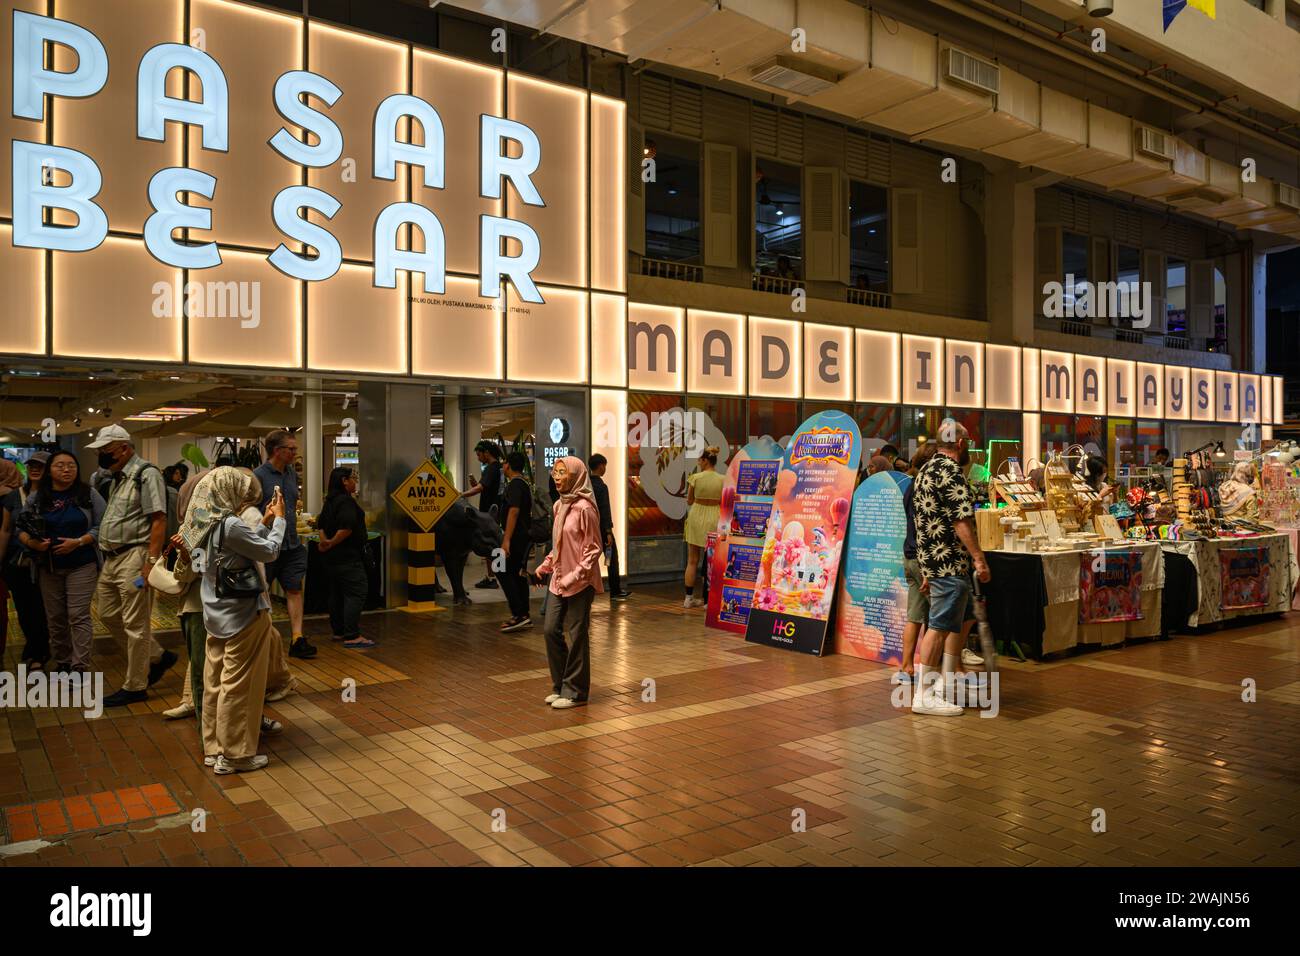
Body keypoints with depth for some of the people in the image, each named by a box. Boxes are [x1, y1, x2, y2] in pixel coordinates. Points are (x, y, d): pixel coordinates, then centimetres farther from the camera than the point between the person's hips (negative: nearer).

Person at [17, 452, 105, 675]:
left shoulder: (89, 494, -2)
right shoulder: (36, 498, 5)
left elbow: (101, 526, -4)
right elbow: (21, 529, 9)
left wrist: (78, 542, -17)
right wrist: (31, 542, -12)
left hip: (81, 566, -3)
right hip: (48, 567, 3)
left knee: (78, 616, -5)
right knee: (55, 618, 10)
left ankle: (79, 668, -1)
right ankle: (61, 663, 23)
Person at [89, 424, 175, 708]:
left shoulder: (146, 474, -12)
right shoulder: (118, 477, 16)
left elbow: (159, 520, -17)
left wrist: (151, 562, -22)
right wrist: (106, 557, 14)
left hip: (134, 557, -10)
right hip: (112, 558, 10)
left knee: (135, 625, -1)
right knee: (109, 615, 15)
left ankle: (135, 686, 10)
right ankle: (157, 657, 27)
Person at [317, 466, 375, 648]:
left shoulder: (330, 501, 14)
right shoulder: (346, 501, -17)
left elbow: (321, 523, 20)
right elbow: (347, 527, -27)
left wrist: (325, 541, 7)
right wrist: (332, 543, -16)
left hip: (331, 558, 11)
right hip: (347, 557, -10)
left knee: (337, 593, 16)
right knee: (356, 593, -10)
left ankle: (338, 631, 23)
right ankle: (352, 636, -13)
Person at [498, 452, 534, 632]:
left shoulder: (515, 484, -13)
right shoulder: (525, 484, 18)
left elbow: (514, 511, -24)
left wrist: (506, 539, -29)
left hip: (517, 536, -10)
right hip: (525, 536, 10)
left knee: (503, 573, -9)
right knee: (518, 574, 12)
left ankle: (519, 614, -13)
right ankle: (525, 616, 14)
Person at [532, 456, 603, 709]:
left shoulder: (584, 508, -15)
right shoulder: (559, 505, 10)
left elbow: (593, 549, -14)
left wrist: (575, 576, -20)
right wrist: (543, 568, 12)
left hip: (580, 582, -8)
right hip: (558, 579, 8)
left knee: (576, 636, 1)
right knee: (551, 631, 9)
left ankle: (575, 691, 14)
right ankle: (560, 686, 24)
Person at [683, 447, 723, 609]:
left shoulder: (695, 477, -8)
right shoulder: (722, 479, -5)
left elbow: (689, 501, 2)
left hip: (696, 517, 0)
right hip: (714, 518, 0)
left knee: (692, 561, 10)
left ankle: (689, 598, 14)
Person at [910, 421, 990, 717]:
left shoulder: (926, 470, 17)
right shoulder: (950, 471, -14)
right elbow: (961, 520, -20)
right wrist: (978, 557, -19)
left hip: (930, 557, 11)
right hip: (949, 562, -11)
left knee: (957, 622, 19)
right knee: (940, 626, -8)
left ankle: (948, 682, 27)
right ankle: (924, 695, -6)